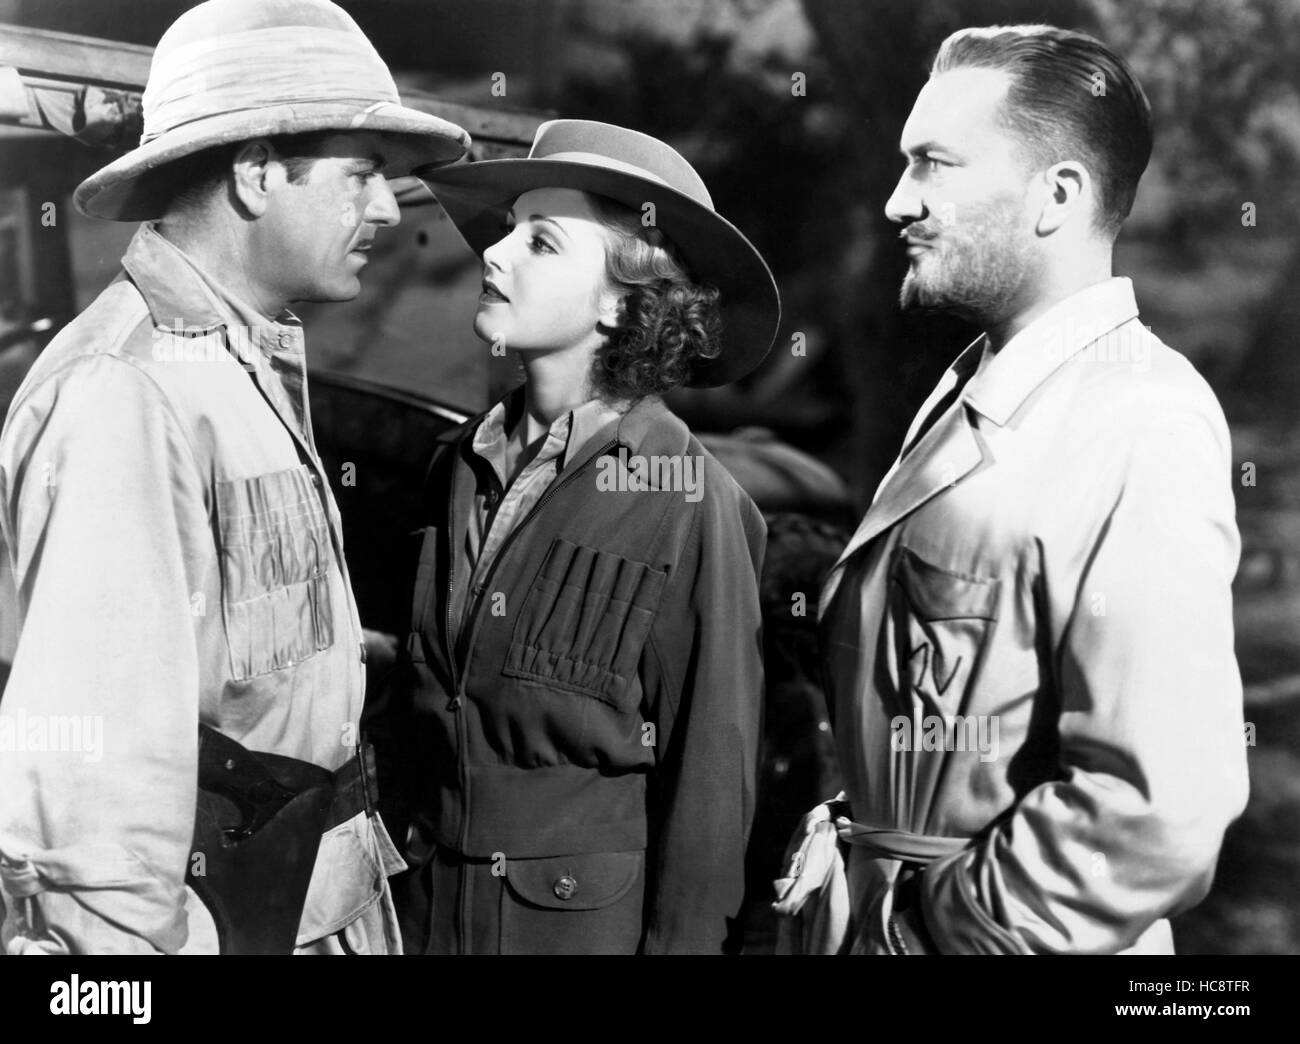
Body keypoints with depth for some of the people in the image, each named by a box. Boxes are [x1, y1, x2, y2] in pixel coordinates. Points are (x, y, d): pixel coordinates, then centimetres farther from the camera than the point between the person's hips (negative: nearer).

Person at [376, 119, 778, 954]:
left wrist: (682, 937, -9)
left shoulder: (688, 506, -16)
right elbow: (415, 699, 5)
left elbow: (709, 770, -11)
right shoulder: (463, 467, -1)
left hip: (591, 914, -4)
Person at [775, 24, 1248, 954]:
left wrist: (944, 917, -18)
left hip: (971, 926, -7)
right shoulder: (973, 394, 5)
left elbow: (1160, 809, -28)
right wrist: (859, 839, 1)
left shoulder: (1141, 432, -21)